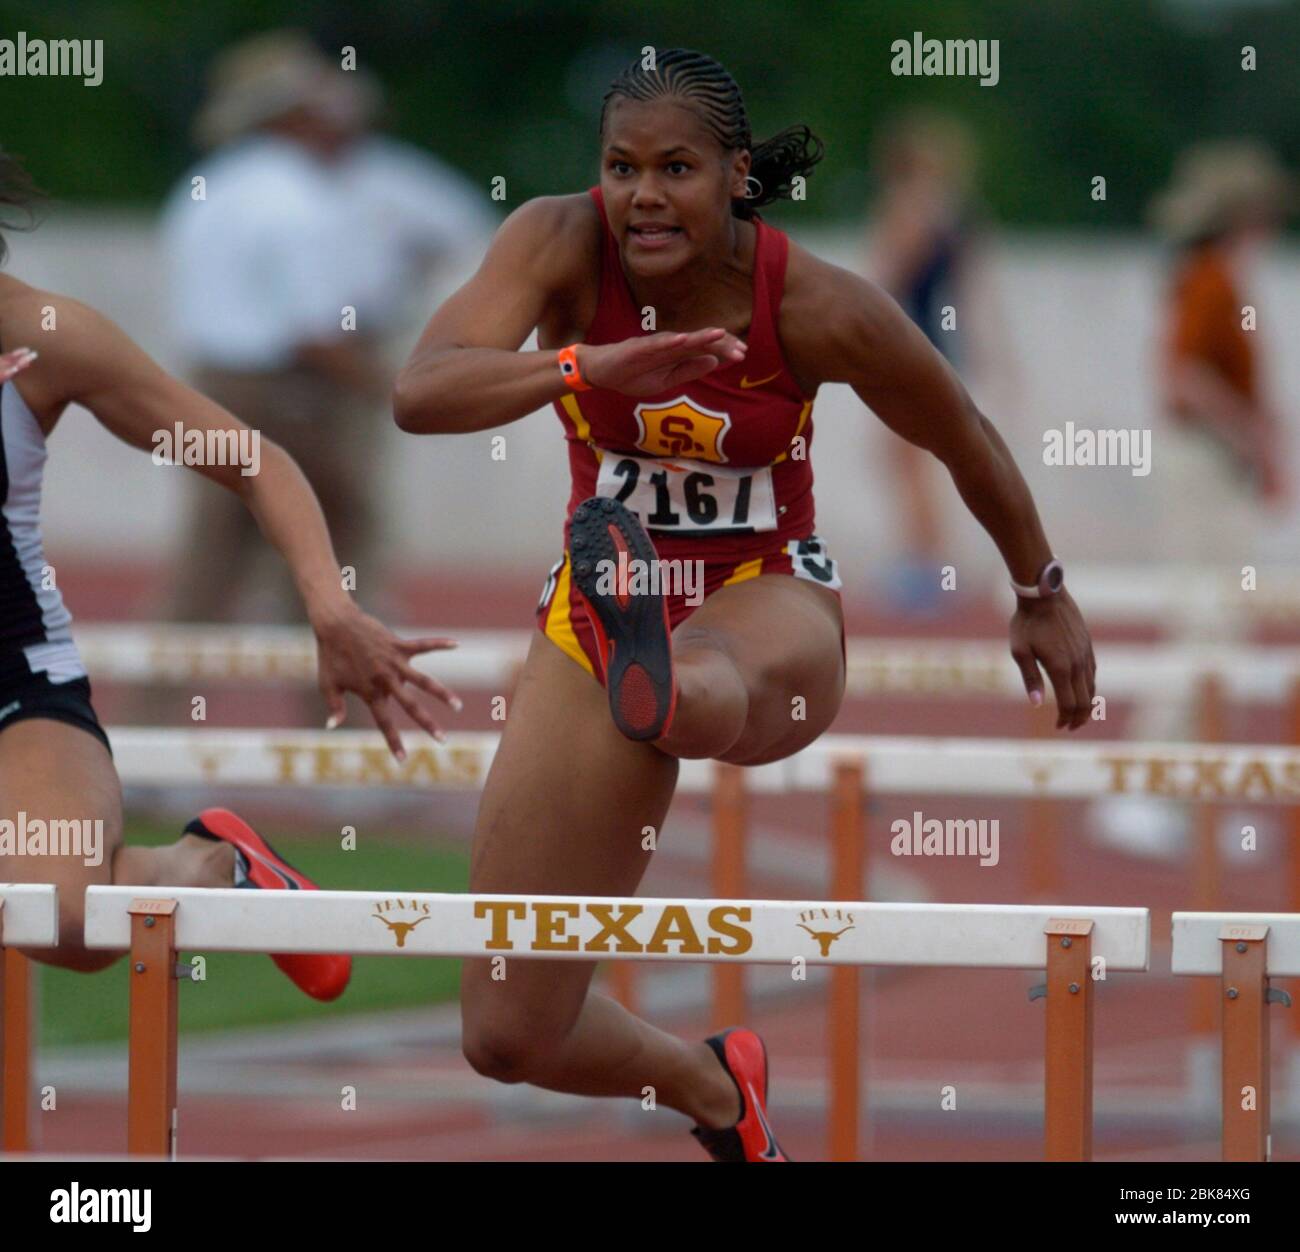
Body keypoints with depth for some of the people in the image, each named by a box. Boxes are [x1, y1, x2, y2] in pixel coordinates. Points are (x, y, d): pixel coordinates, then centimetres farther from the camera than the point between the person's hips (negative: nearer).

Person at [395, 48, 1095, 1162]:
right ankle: (713, 1087, 31)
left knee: (715, 688, -45)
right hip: (600, 609, 3)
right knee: (509, 1038, 1)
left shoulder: (816, 307, -16)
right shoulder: (563, 245, -14)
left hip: (768, 603, -3)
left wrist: (1043, 596, 17)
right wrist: (589, 366, -48)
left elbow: (965, 440, 3)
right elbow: (419, 393, -31)